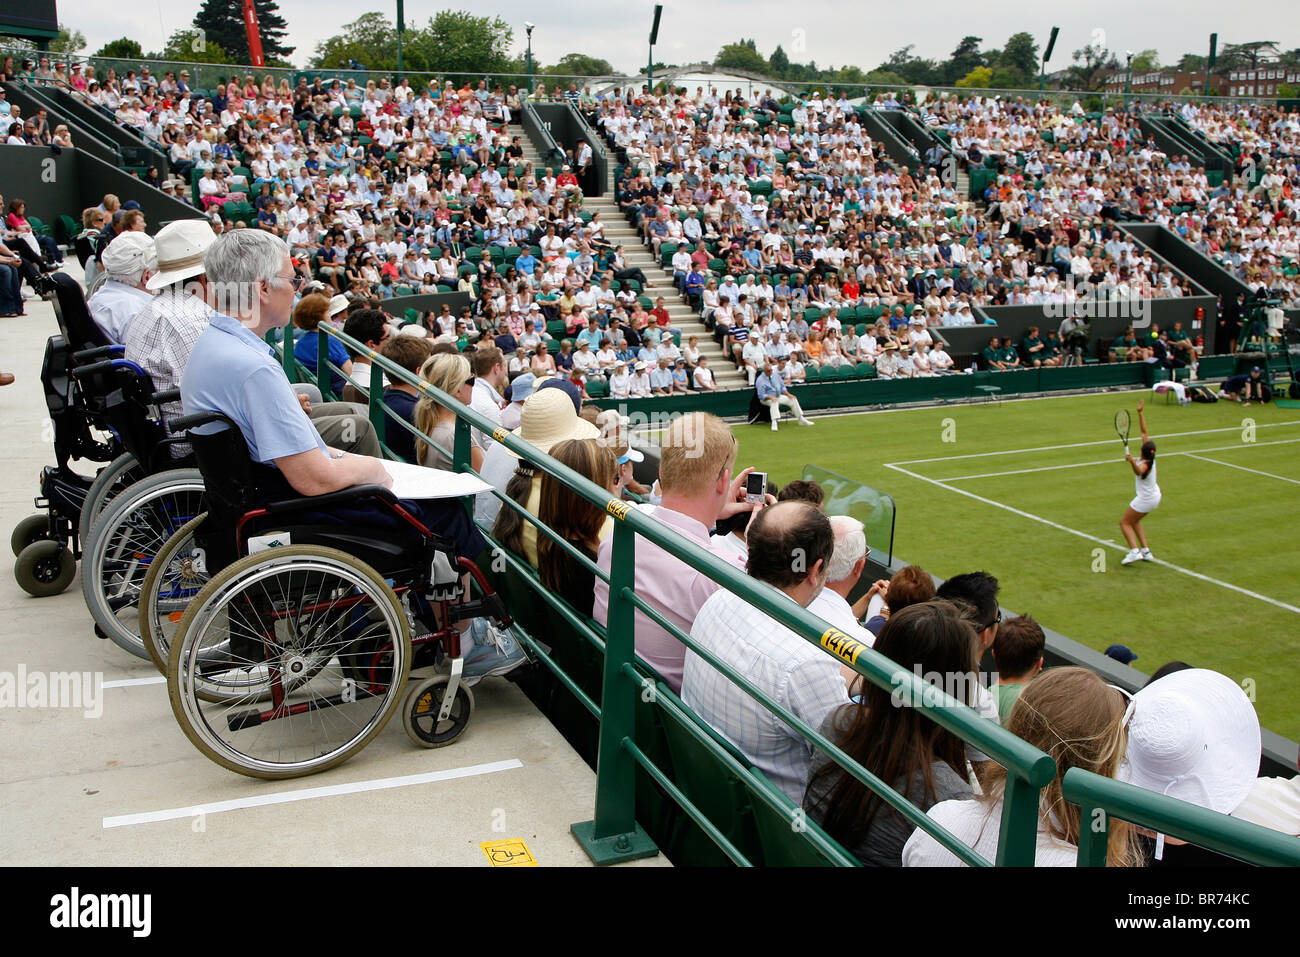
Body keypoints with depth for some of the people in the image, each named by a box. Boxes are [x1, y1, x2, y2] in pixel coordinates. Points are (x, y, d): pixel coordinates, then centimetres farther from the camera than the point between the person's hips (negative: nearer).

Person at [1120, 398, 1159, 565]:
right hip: (1154, 496, 9)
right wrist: (1140, 413, -3)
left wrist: (1132, 462, -73)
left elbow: (1139, 471, -56)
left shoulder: (1144, 464, -29)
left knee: (1125, 523, 1)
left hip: (1145, 499, -9)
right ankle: (1146, 551, 17)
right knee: (1134, 521, 23)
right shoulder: (1150, 457, -8)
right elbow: (1144, 431, -2)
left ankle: (1134, 551, -13)